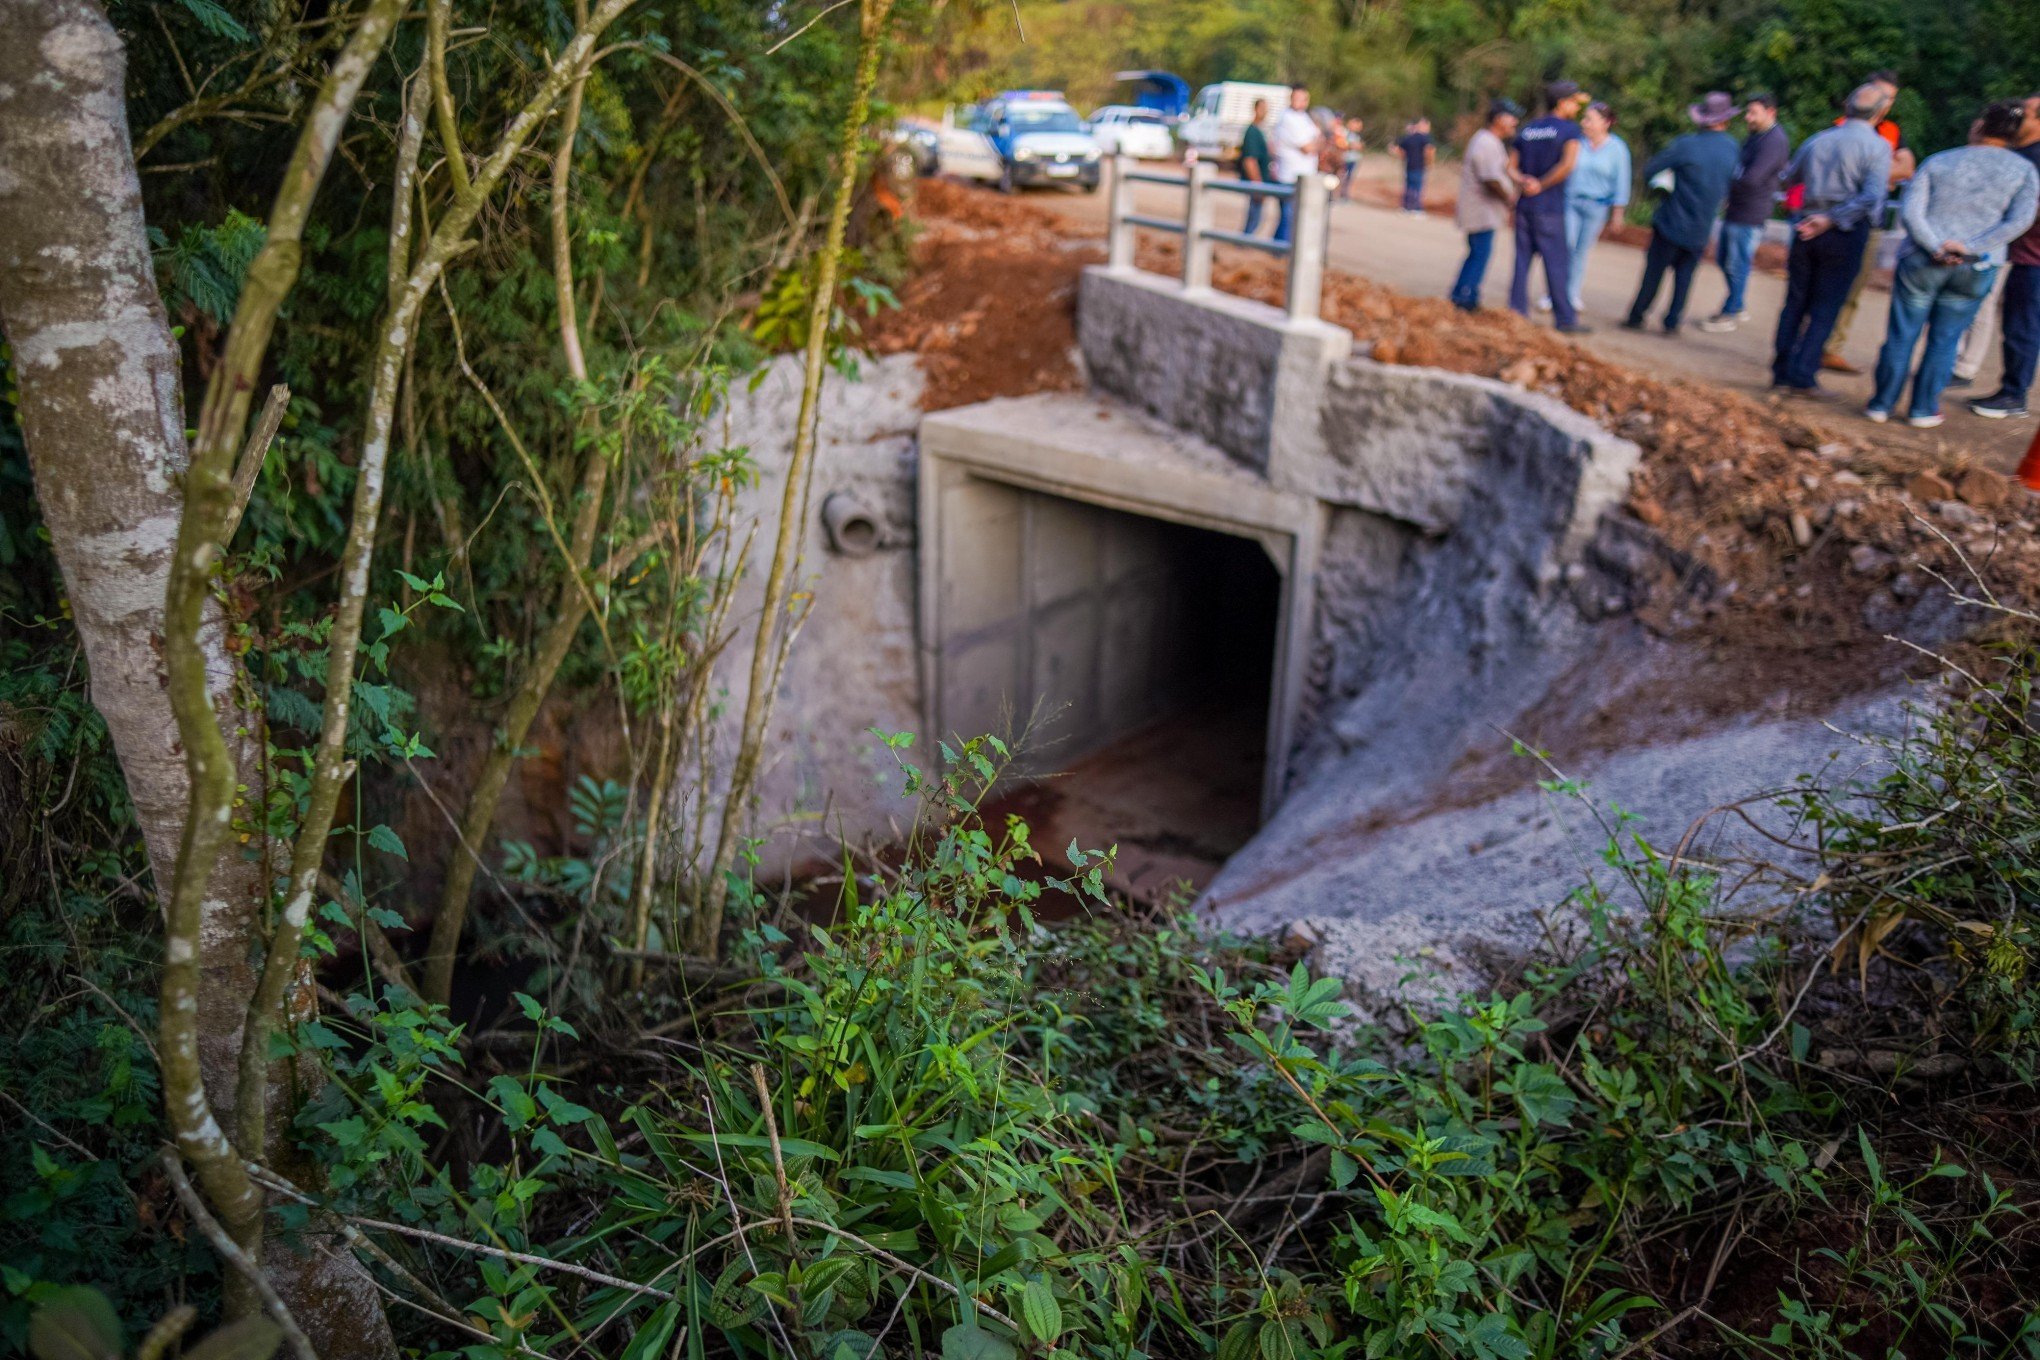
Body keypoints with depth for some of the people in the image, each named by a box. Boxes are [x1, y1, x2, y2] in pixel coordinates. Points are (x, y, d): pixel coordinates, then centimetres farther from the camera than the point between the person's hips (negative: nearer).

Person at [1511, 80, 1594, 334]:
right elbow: (1568, 163, -22)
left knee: (1522, 260, 8)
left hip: (1524, 205, 6)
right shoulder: (1570, 129, -7)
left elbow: (1513, 167, 11)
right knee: (1556, 263, -1)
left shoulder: (1527, 128, 13)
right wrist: (1542, 186, -12)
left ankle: (1517, 311, 7)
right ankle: (1566, 318, 2)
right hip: (1549, 208, -5)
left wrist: (1523, 181, -6)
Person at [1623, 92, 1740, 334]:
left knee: (1654, 271, 4)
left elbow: (1649, 170, -10)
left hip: (1672, 222, -3)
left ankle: (1636, 317, 8)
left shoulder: (1685, 145, -14)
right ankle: (1672, 322, 11)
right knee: (1684, 274, 13)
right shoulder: (1734, 149, -1)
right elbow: (1729, 187, 9)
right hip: (1701, 229, 3)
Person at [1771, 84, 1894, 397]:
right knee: (1825, 309, 1)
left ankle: (1781, 373, 10)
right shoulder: (1877, 146, -6)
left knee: (1795, 303, 10)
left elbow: (1790, 179, 21)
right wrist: (1831, 220, -14)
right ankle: (1803, 377, -3)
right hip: (1845, 232, -4)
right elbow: (1872, 198, -18)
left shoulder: (1817, 139, 7)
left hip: (1806, 228, 4)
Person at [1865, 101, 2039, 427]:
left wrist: (1937, 249, -14)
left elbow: (1910, 212, -8)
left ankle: (1882, 403, 9)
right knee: (1944, 340, 9)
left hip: (1921, 261, -1)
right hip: (1976, 269, 1)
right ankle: (1923, 409, 10)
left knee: (1902, 335, 6)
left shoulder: (1936, 163, 4)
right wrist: (1970, 248, -13)